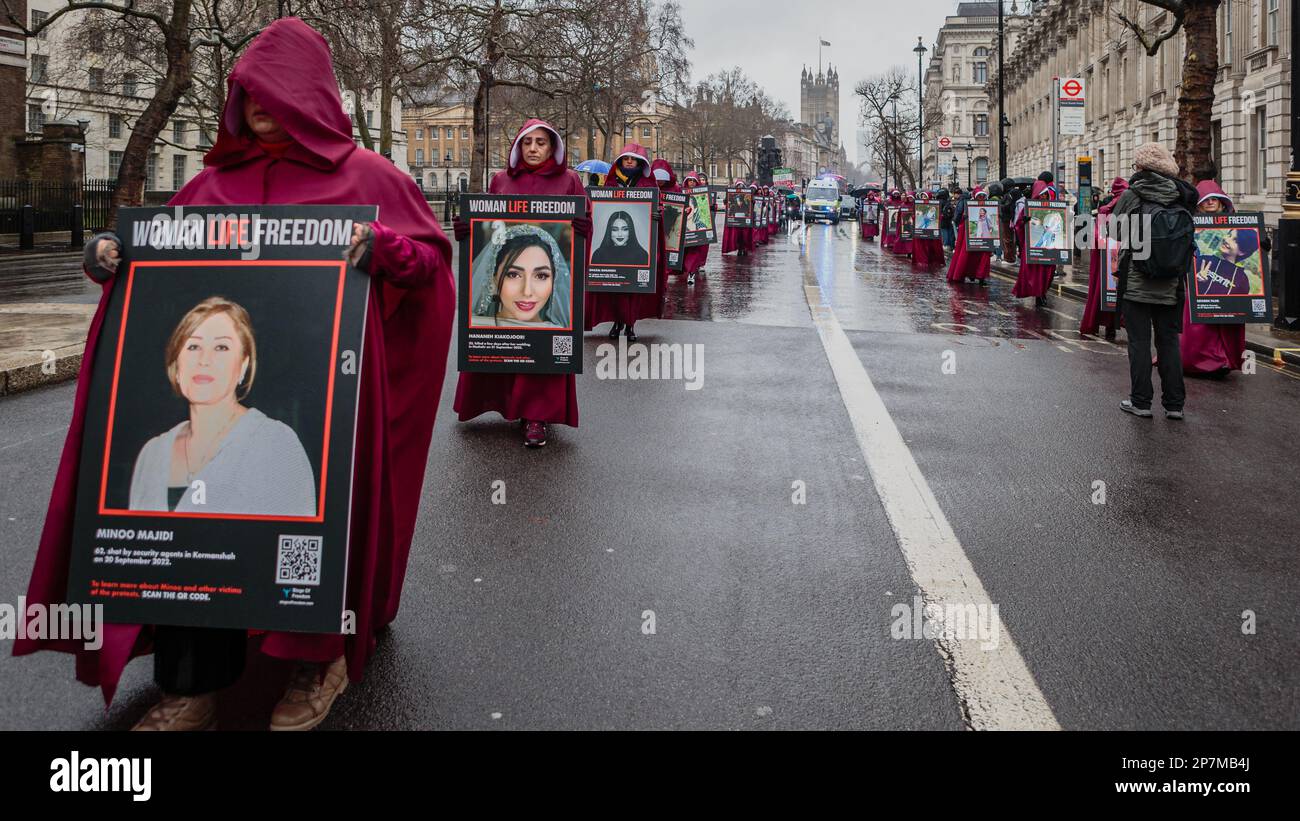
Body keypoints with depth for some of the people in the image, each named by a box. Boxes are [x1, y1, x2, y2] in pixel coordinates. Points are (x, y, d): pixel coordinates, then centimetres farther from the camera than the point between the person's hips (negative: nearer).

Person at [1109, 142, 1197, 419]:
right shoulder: (1180, 198, 1)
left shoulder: (1130, 196, -9)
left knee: (1139, 342, 4)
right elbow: (1189, 240, 7)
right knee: (1169, 341, 10)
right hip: (1170, 285, 3)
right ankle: (1174, 404, 13)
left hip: (1136, 283, -3)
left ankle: (1140, 401, 6)